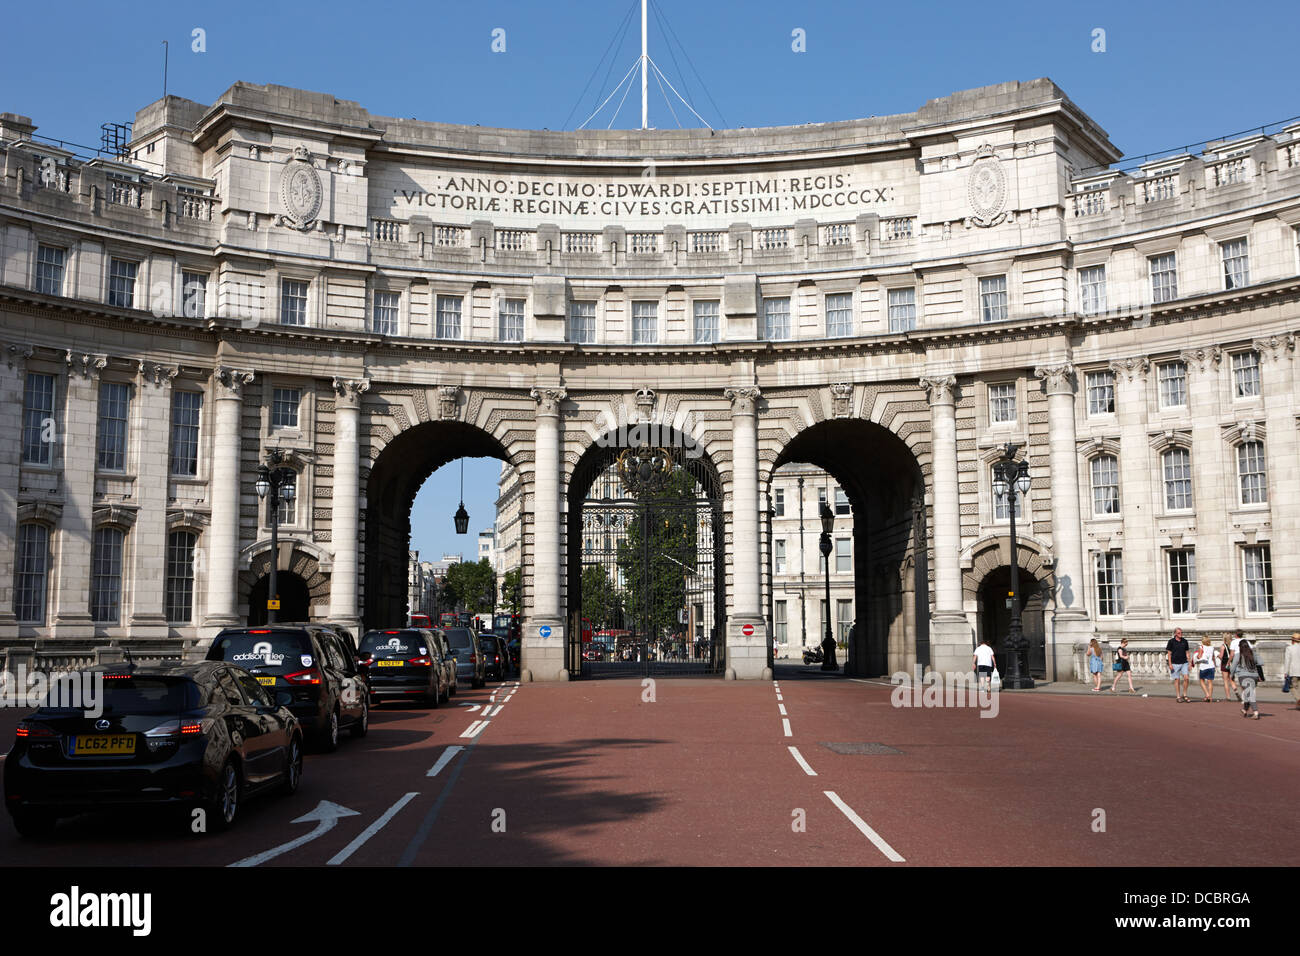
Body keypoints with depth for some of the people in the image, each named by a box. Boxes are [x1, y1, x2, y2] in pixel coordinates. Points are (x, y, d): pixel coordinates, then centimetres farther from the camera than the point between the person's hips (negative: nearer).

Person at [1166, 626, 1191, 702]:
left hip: (1184, 663, 3)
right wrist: (1170, 664, -8)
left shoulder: (1185, 641, 7)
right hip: (1175, 664, -3)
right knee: (1177, 680, 0)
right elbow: (1169, 653, -2)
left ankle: (1184, 695, 7)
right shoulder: (1171, 641, -3)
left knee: (1186, 678, -8)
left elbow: (1186, 652, 14)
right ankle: (1178, 697, 8)